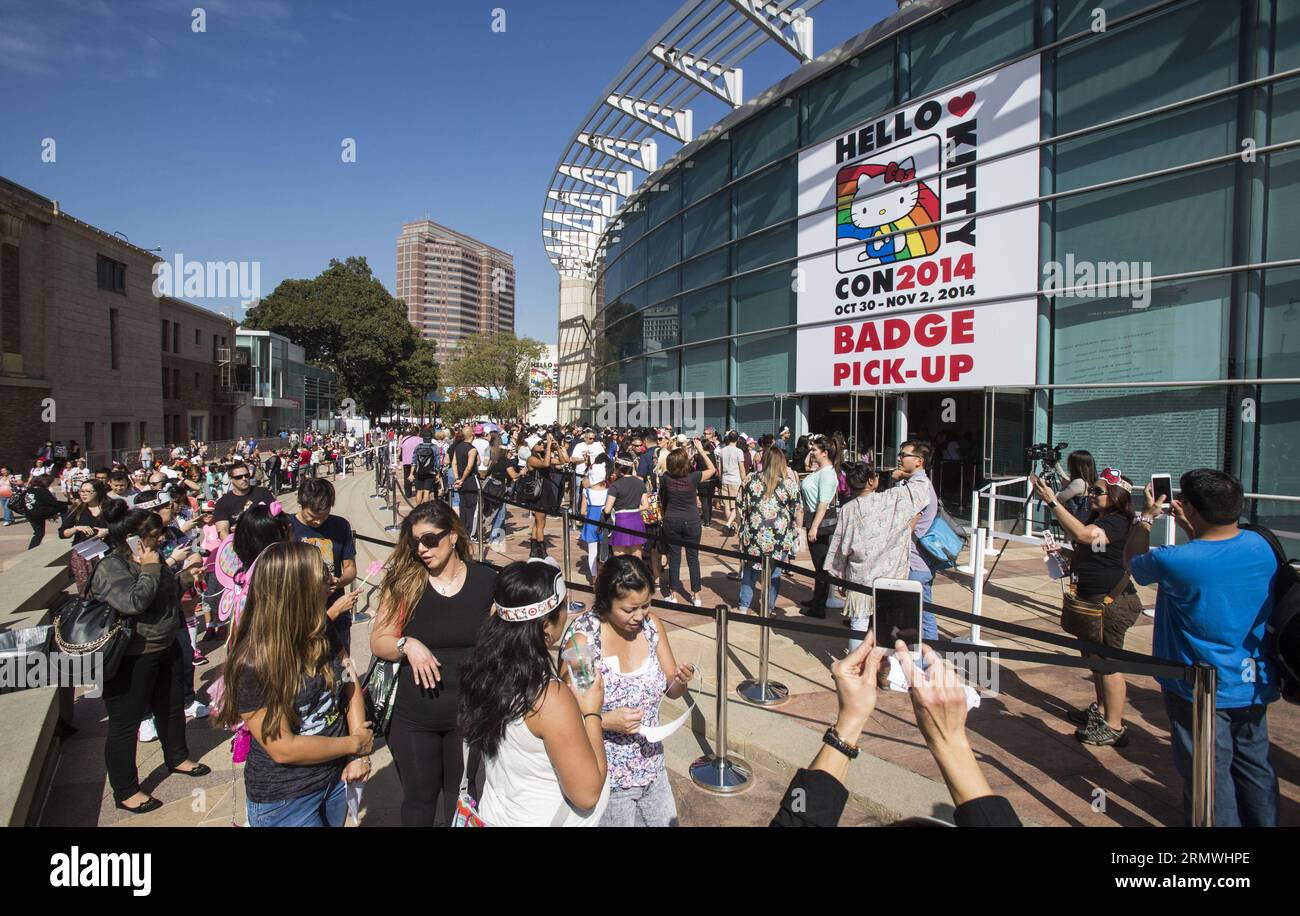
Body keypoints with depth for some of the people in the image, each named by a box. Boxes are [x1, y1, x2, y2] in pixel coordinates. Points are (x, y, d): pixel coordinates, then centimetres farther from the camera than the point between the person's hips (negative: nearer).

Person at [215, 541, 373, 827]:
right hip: (283, 801, -6)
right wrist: (354, 743, -14)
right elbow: (284, 749, -23)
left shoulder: (323, 636, -7)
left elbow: (350, 686, 2)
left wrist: (360, 755, -9)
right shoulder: (252, 665, -25)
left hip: (336, 778, 6)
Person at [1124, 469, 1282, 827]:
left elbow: (1132, 560, -4)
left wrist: (1147, 516, 5)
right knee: (1254, 766, 22)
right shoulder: (1261, 546, -8)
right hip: (1256, 685, 6)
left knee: (1209, 774, 8)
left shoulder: (1174, 561, -26)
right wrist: (1193, 530, 8)